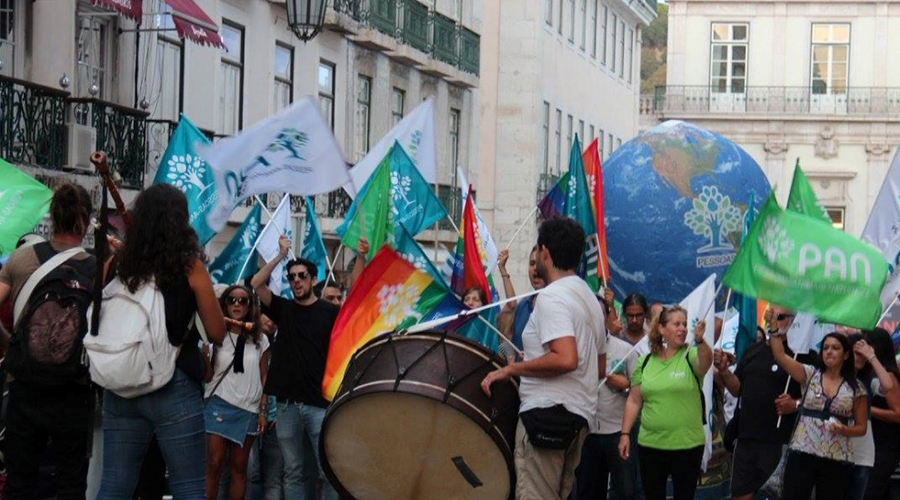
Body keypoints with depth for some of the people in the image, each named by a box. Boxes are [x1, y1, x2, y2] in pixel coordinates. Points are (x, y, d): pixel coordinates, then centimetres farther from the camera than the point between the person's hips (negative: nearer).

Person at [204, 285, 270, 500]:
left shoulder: (260, 340, 8)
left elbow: (264, 378, 11)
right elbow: (208, 377, 0)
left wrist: (263, 411, 4)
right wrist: (205, 353, -17)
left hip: (248, 410, 2)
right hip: (219, 406, -2)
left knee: (239, 467, 4)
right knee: (214, 465, -8)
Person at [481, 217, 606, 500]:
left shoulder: (552, 296, -12)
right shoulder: (589, 298, 18)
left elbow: (566, 359, -25)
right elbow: (600, 368, 25)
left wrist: (511, 369, -14)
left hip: (548, 413, -10)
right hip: (580, 416, 10)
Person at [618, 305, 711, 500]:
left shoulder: (690, 356, -3)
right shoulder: (645, 361, 5)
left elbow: (705, 363, -27)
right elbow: (634, 400, 8)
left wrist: (700, 340, -46)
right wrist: (625, 433, 2)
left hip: (687, 445, -2)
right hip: (650, 444, 2)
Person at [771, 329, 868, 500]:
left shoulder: (856, 388, 6)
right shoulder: (810, 375, 7)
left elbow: (861, 427, 9)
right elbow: (780, 355, -1)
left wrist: (844, 430, -11)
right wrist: (774, 330, -9)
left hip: (837, 460, 0)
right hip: (802, 454, 0)